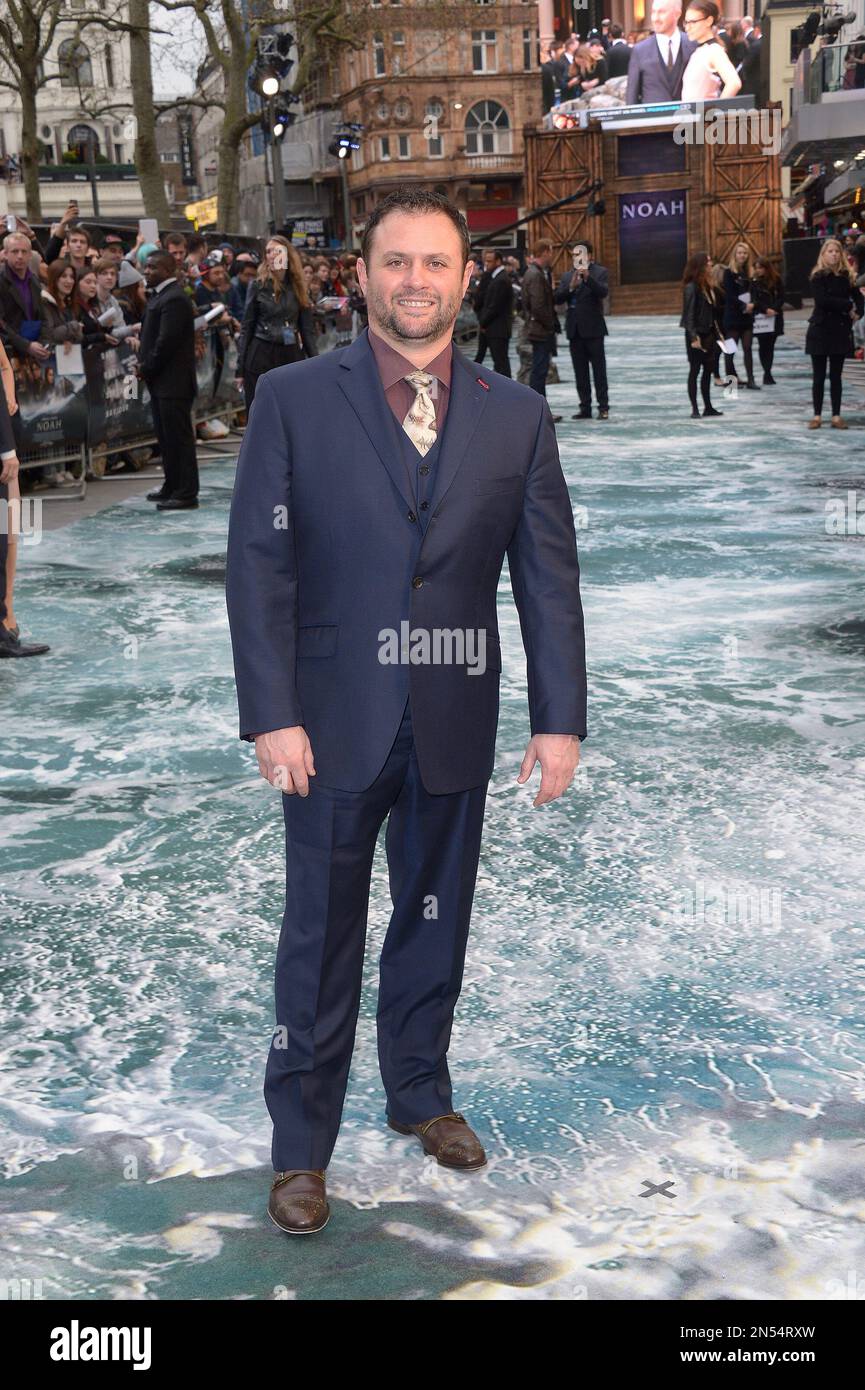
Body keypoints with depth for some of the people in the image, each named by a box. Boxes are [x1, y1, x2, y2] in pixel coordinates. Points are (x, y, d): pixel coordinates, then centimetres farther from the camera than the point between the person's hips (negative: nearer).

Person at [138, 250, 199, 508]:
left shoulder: (174, 298, -16)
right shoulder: (160, 295, 16)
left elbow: (166, 341, -21)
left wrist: (146, 369, -12)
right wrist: (143, 364, 4)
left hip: (173, 380, -10)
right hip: (161, 380, 10)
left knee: (179, 437, -4)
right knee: (165, 436, 16)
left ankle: (186, 493, 1)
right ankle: (172, 486, 25)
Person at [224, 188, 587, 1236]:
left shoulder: (516, 416, 3)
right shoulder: (293, 399, -4)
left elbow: (548, 575, 3)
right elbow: (259, 564, -7)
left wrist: (559, 717, -1)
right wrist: (271, 715, -13)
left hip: (456, 728, 3)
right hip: (335, 725, -2)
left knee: (435, 924, 17)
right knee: (320, 941, 7)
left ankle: (419, 1092, 39)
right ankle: (301, 1145, 22)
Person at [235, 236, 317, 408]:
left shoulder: (298, 287, 7)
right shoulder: (258, 285, 1)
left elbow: (307, 329, 9)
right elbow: (247, 327, 2)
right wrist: (240, 368, -3)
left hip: (290, 355, 2)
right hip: (260, 357, -2)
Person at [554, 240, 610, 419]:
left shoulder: (600, 272, 1)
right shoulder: (567, 276, 13)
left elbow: (603, 292, -16)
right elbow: (557, 298, 3)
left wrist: (588, 278, -26)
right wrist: (571, 287, -13)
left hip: (593, 329, -5)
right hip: (574, 329, 5)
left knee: (599, 369, -3)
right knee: (580, 372, 6)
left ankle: (603, 407, -1)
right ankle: (585, 407, 10)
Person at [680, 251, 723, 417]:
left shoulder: (708, 286, 9)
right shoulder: (691, 287, -14)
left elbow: (714, 310, 12)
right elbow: (689, 313, -17)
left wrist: (717, 332, 10)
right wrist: (693, 337, -23)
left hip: (709, 333, 8)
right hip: (696, 335, -8)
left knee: (708, 370, 10)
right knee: (695, 370, -1)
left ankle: (708, 407, 18)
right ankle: (694, 408, 3)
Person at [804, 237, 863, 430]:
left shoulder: (846, 276, 6)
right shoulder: (818, 277, -6)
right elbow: (822, 300, -19)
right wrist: (848, 306, -15)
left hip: (841, 331, 3)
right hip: (820, 330, -3)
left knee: (836, 376, 7)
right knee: (819, 376, 2)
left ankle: (836, 416, 9)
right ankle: (817, 416, 8)